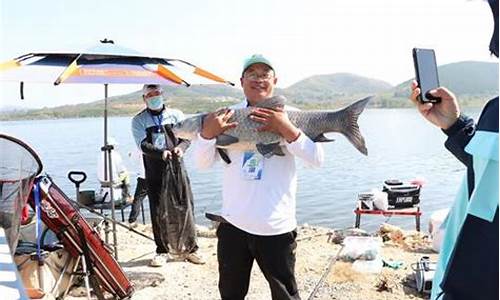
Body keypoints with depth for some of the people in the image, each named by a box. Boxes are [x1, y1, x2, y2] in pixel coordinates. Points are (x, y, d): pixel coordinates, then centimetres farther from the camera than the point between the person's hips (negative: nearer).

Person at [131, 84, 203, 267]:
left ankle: (190, 248, 12)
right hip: (154, 171, 0)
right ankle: (162, 251, 17)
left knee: (185, 207, 0)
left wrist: (181, 147, -17)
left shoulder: (176, 115, 11)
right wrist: (161, 152, -24)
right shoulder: (139, 121, 7)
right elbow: (143, 145, -6)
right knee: (158, 212, 3)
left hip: (176, 166, 1)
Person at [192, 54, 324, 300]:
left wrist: (286, 128, -26)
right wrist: (208, 133, -20)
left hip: (276, 227, -2)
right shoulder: (228, 115, 2)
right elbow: (202, 163, -1)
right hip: (233, 223, 2)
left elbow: (316, 159, -13)